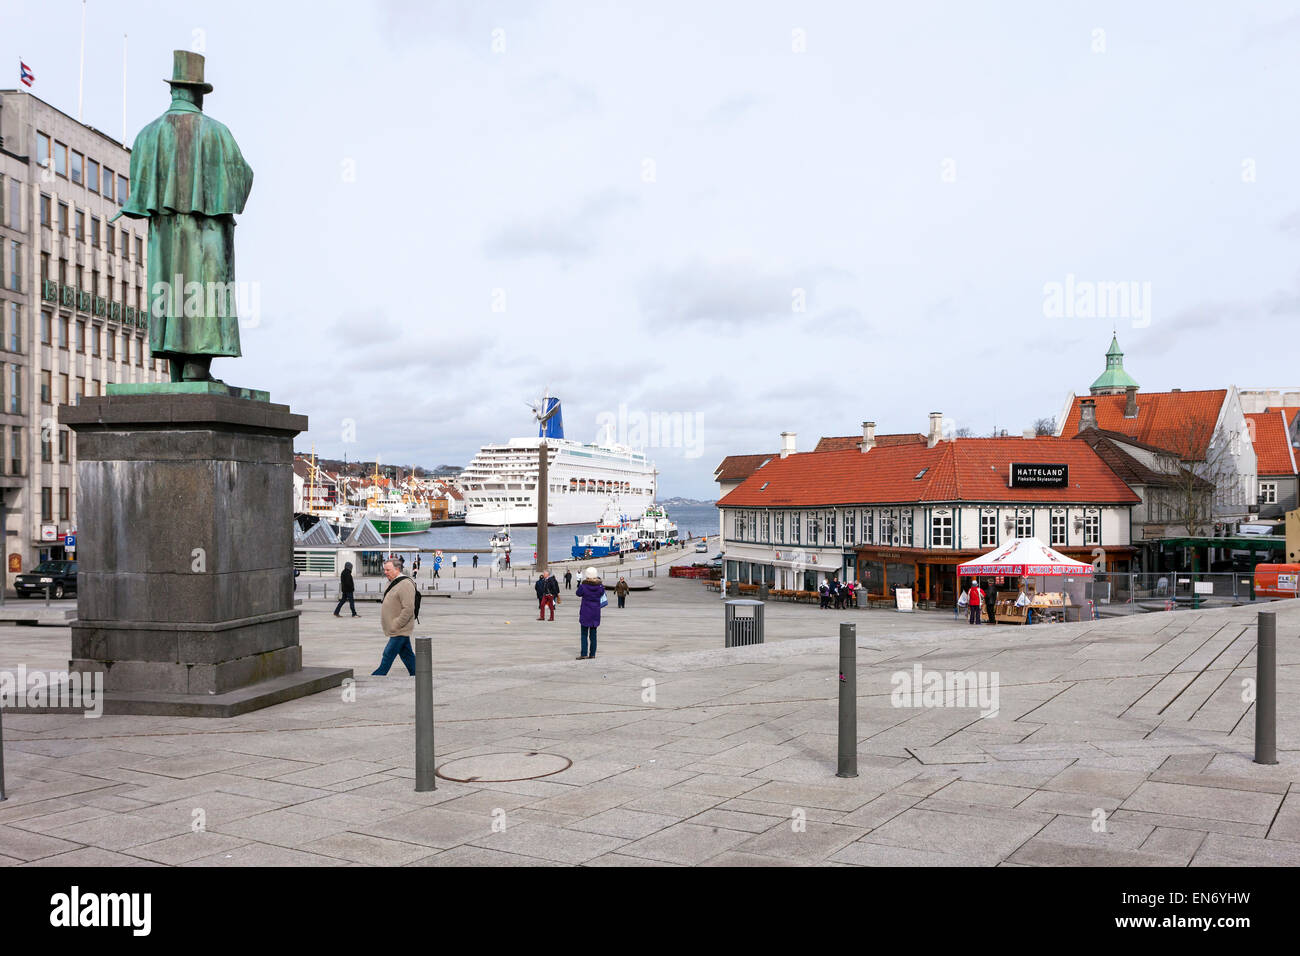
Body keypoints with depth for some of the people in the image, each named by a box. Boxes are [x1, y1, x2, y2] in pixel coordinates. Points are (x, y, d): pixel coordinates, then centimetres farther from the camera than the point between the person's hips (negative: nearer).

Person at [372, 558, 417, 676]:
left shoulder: (405, 585, -19)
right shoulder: (392, 582, 13)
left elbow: (408, 609, -24)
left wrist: (395, 625, -21)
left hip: (399, 631, -10)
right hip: (398, 630, 10)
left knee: (388, 655, -4)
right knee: (407, 654, 13)